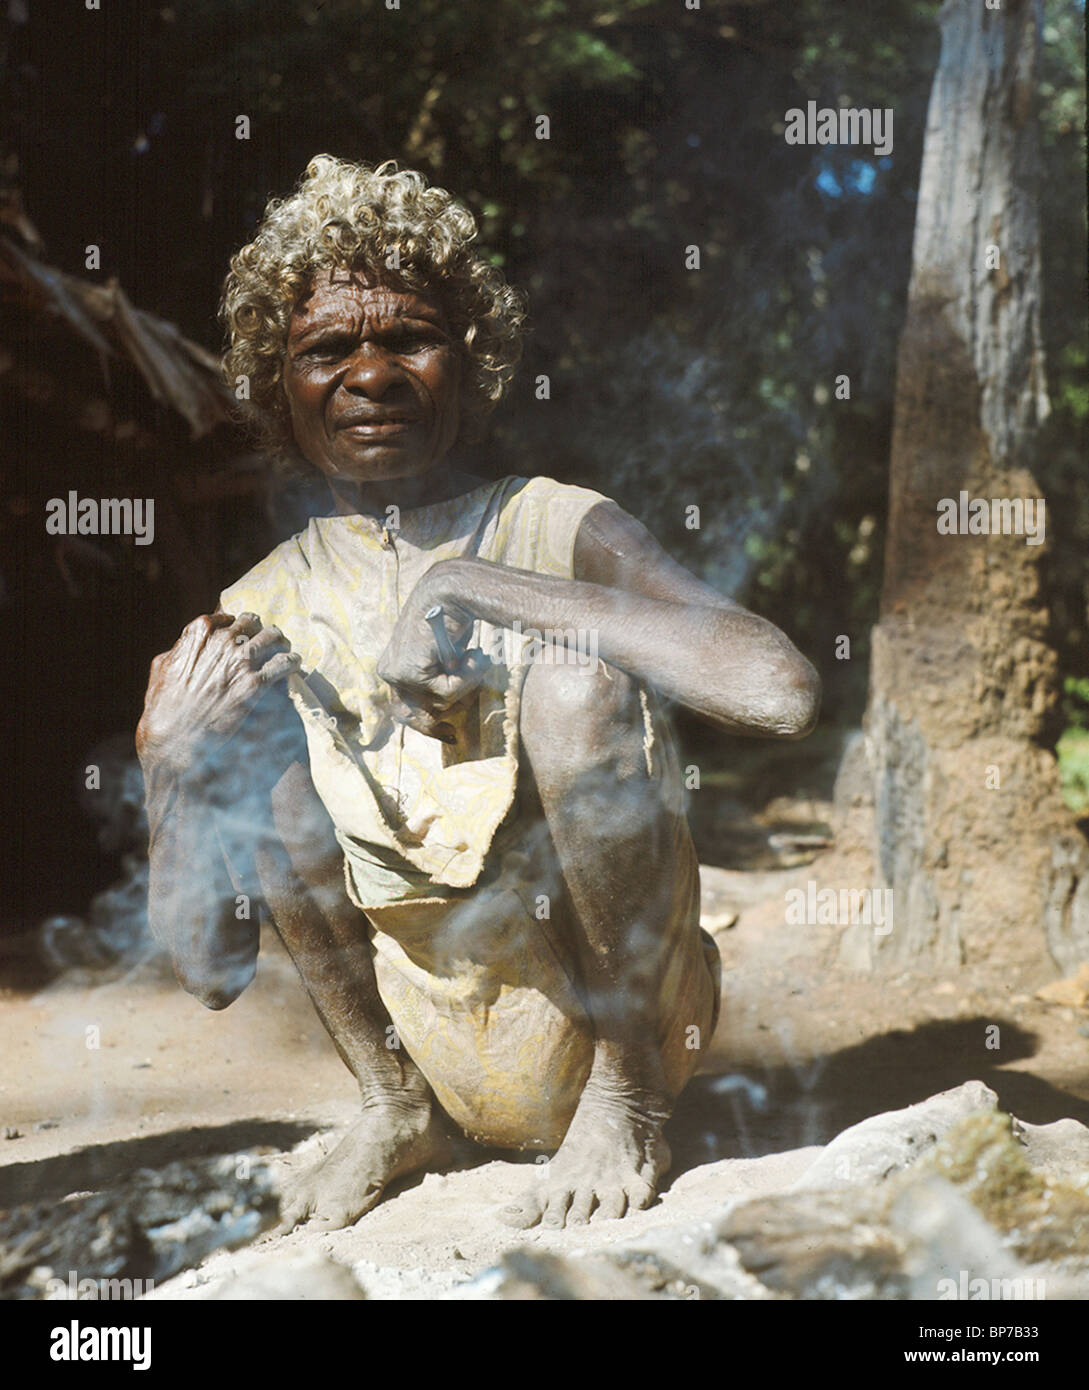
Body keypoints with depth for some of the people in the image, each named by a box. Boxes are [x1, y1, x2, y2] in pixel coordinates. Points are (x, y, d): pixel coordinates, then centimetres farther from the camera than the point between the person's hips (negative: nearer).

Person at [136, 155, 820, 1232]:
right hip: (440, 1054, 4)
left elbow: (782, 693, -31)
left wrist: (473, 587, -27)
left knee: (576, 677, -26)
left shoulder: (560, 529, -9)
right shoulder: (259, 616, -1)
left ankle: (629, 1094, -7)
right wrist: (174, 773, -20)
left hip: (610, 1013, -3)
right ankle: (396, 1107, 5)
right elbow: (210, 971, -1)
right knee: (238, 731, -9)